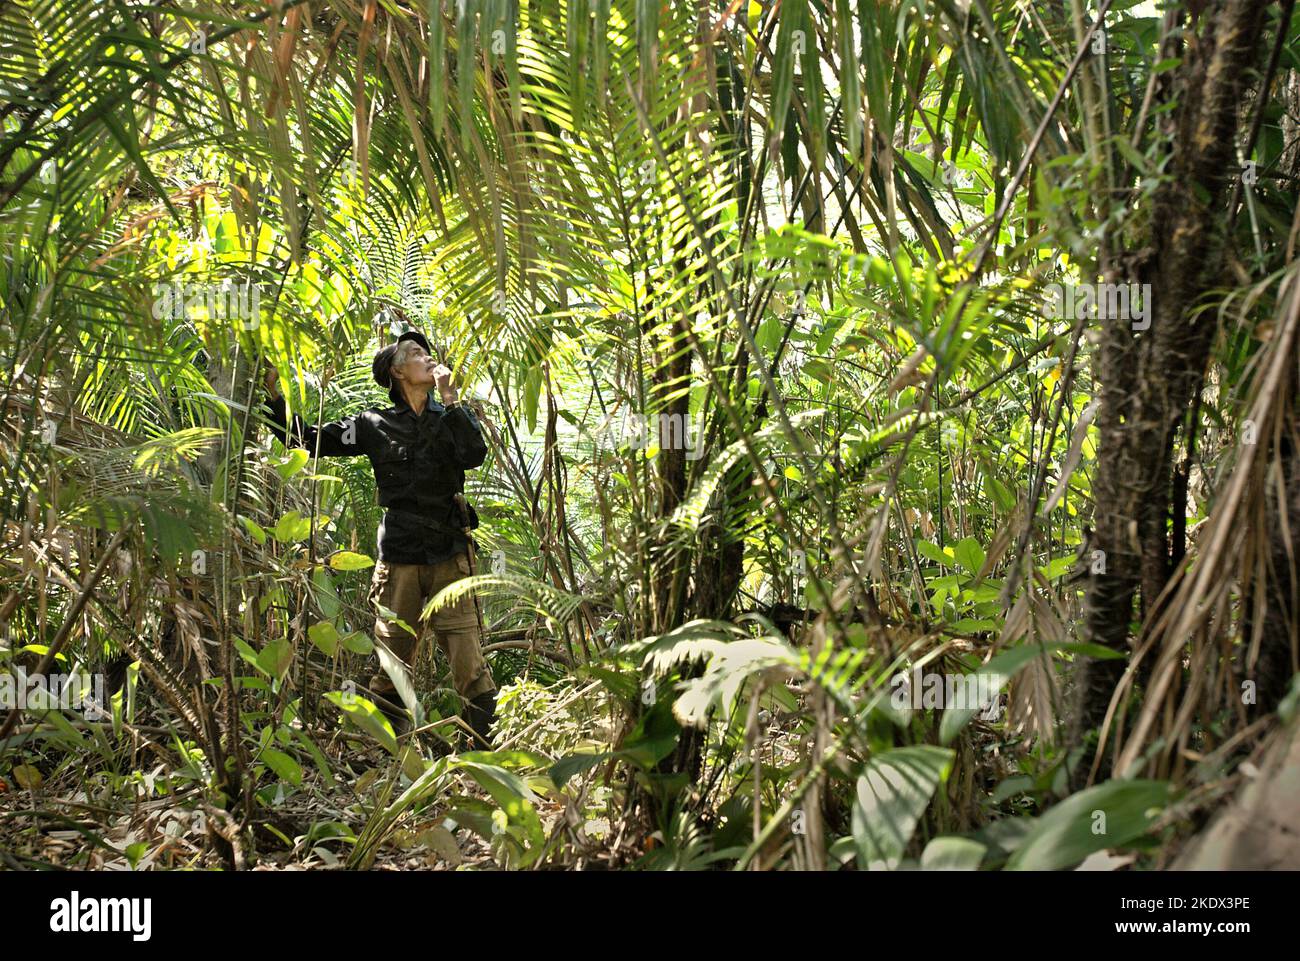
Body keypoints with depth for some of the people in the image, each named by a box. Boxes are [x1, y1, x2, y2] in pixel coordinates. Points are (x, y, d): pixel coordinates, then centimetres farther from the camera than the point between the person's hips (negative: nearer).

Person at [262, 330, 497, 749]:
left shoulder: (449, 417, 9)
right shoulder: (374, 425, 6)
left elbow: (474, 454, -11)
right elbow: (306, 439, 12)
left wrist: (449, 398, -11)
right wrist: (272, 396, 5)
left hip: (449, 557, 0)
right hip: (398, 560, 0)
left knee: (469, 660, -7)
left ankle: (490, 744, -3)